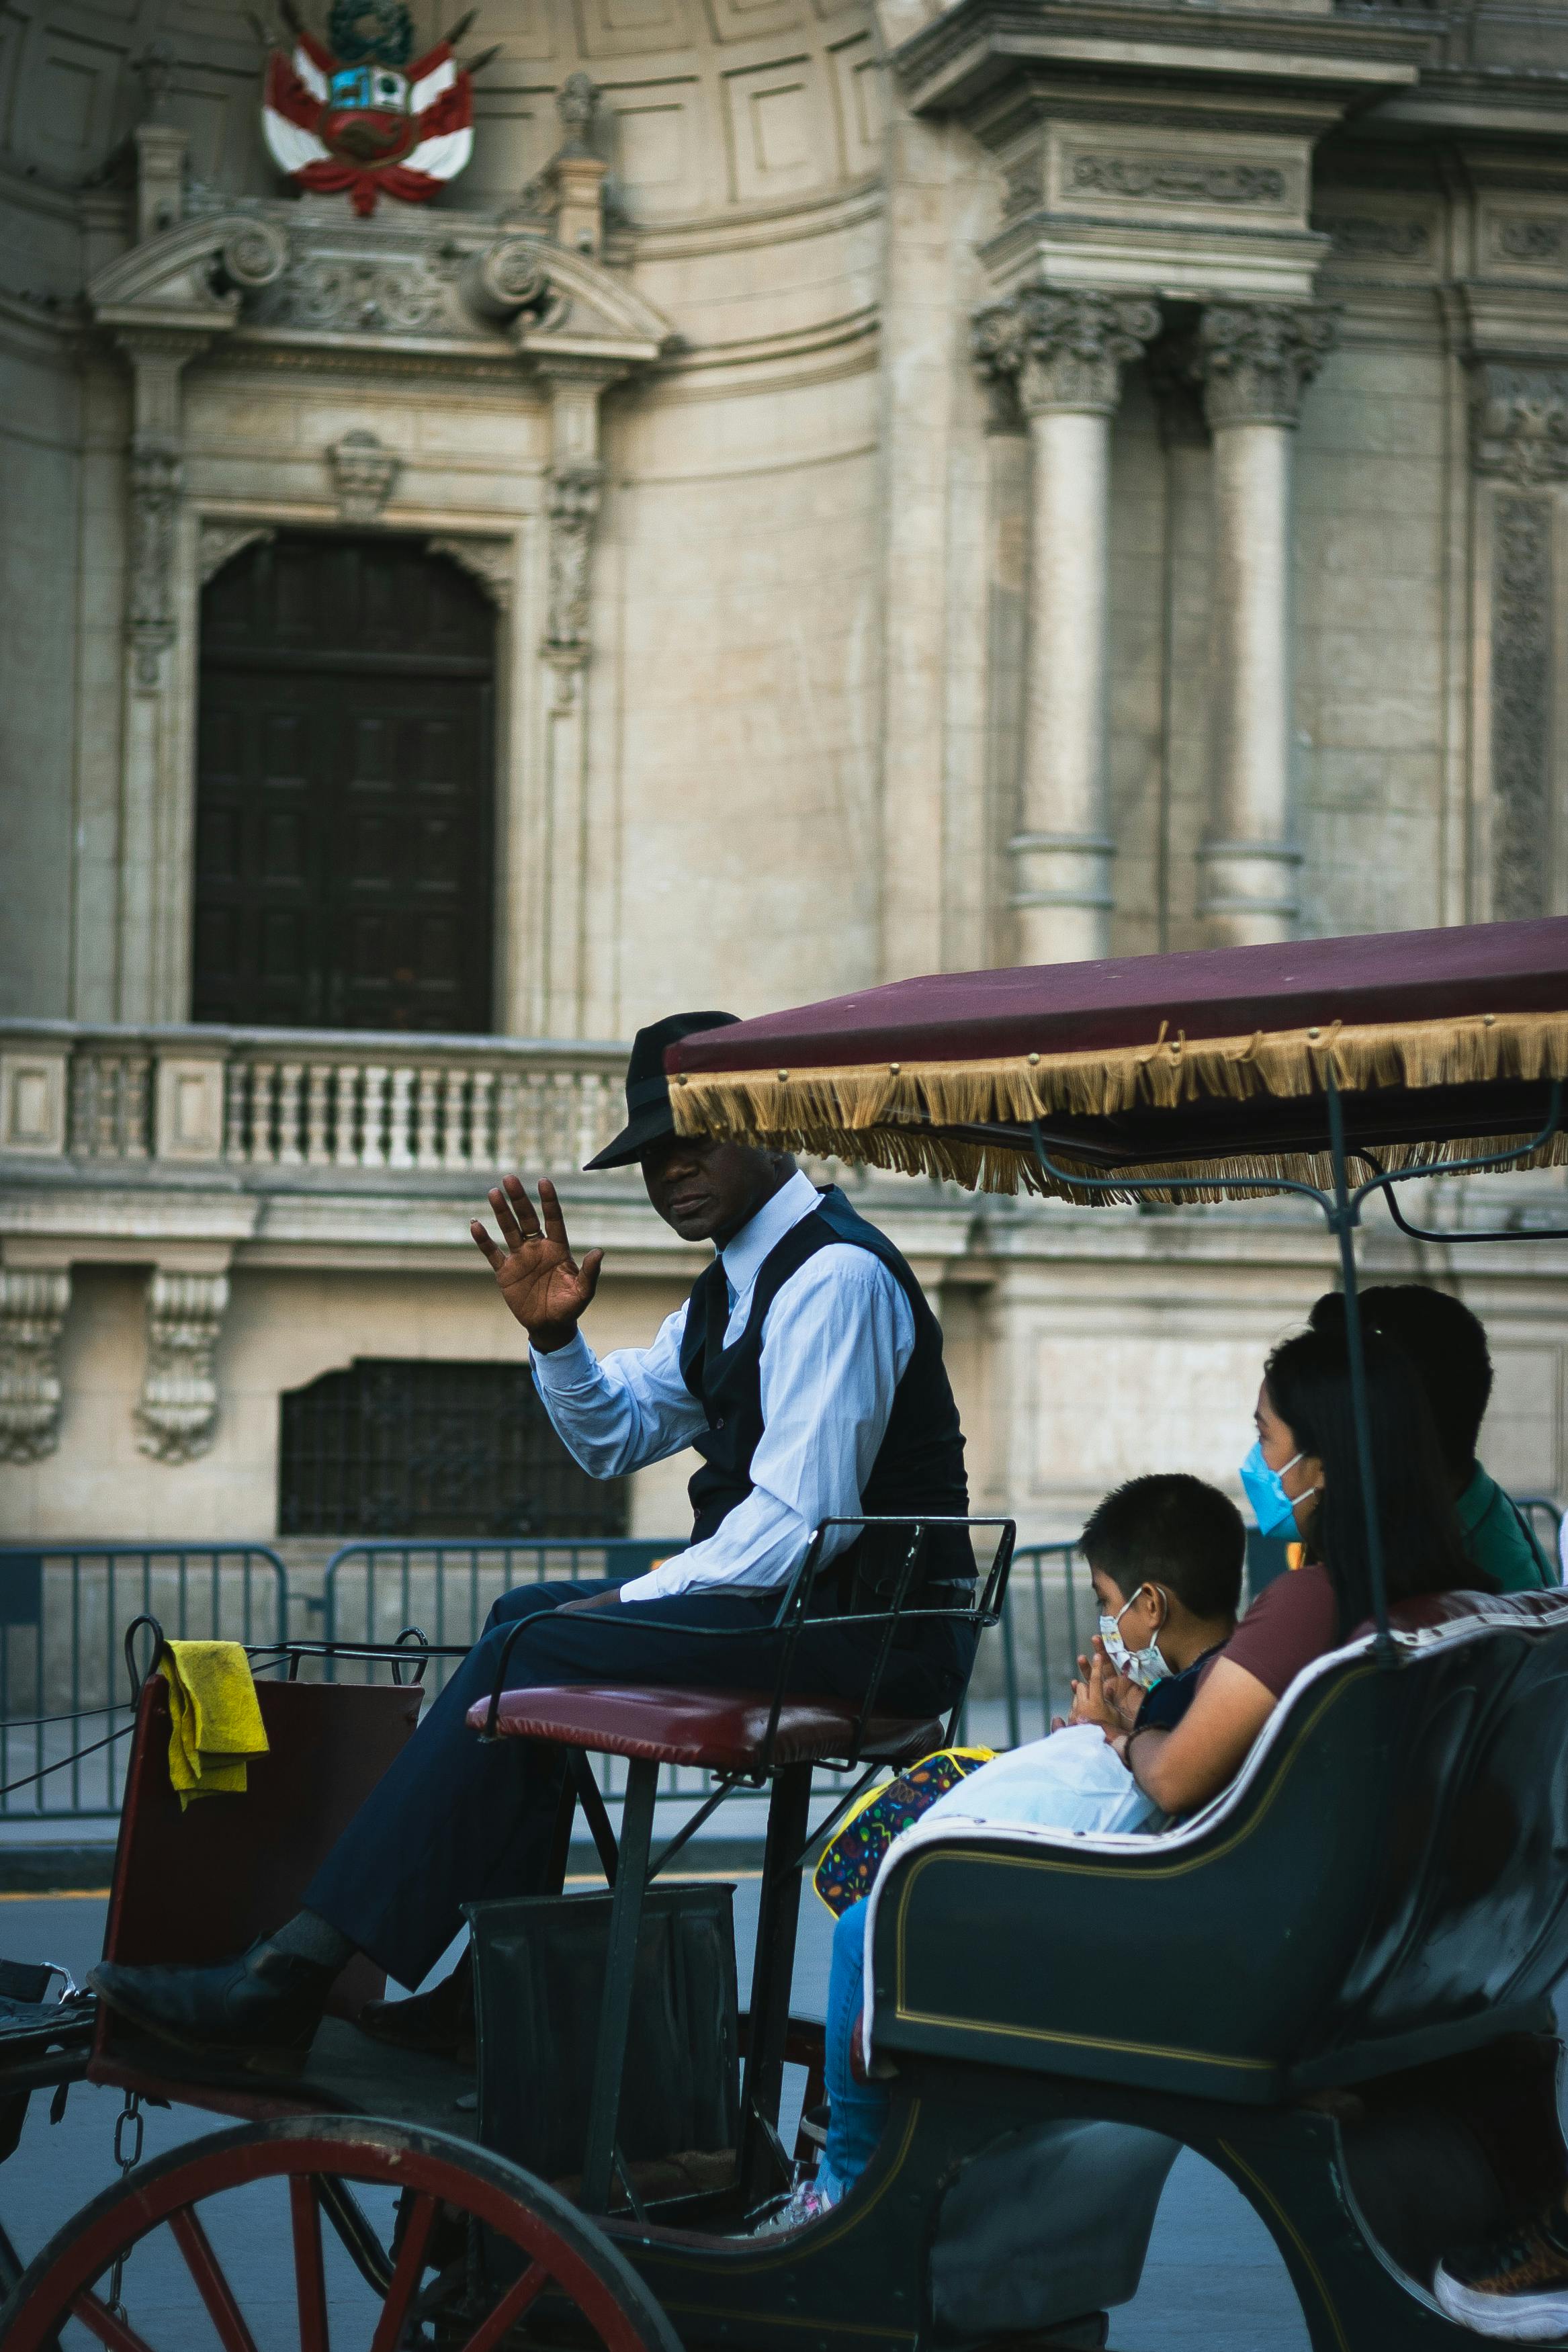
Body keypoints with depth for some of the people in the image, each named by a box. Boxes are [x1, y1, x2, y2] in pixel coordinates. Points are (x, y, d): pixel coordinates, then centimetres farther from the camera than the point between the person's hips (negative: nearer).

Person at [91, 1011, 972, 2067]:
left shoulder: (835, 1276, -15)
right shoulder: (736, 1285, 18)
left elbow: (799, 1516, -21)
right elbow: (616, 1435, 26)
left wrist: (629, 1604, -12)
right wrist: (555, 1336, 6)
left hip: (877, 1637, -10)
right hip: (805, 1607, 10)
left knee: (536, 1650, -19)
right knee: (527, 1618, 6)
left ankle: (295, 1977, -22)